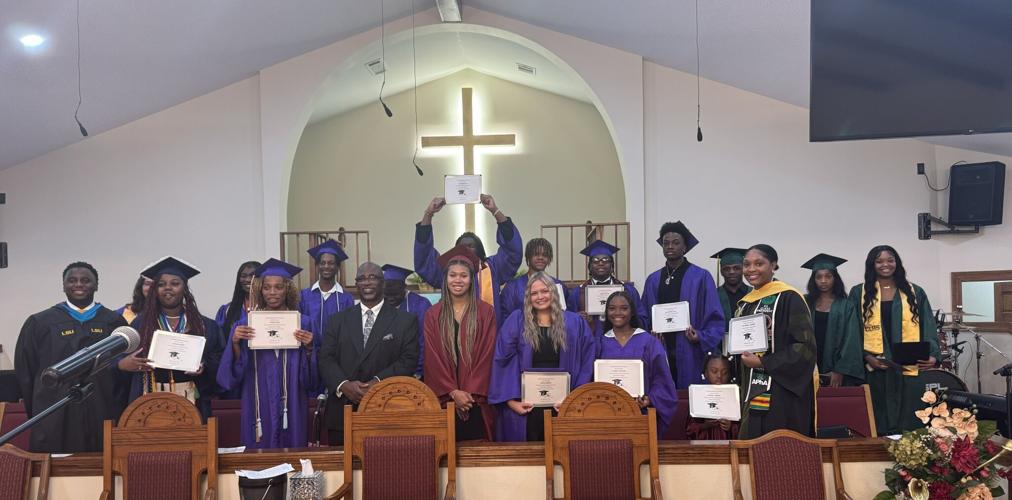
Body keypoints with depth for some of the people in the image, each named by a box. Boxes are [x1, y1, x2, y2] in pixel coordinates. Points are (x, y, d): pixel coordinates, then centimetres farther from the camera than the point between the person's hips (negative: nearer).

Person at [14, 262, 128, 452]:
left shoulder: (114, 323, 7)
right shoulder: (40, 323, 5)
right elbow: (25, 371, 8)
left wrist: (118, 411, 1)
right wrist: (37, 411, 6)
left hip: (102, 415, 1)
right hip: (55, 419, 0)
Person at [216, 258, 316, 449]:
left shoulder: (302, 324, 4)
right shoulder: (246, 325, 6)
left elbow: (310, 376, 3)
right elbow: (235, 373, 1)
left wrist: (308, 348, -14)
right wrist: (235, 343, -14)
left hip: (291, 407, 0)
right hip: (258, 407, 0)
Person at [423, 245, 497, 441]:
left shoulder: (485, 313, 3)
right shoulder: (433, 315, 6)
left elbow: (486, 355, -2)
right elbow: (433, 358, 1)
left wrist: (471, 393, -10)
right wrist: (453, 392, -10)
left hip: (476, 400, -1)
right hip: (444, 399, 1)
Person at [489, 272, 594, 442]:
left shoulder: (574, 323, 7)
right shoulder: (516, 321, 3)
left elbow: (587, 361, 7)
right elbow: (503, 361, 0)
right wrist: (510, 399, -8)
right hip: (527, 404, -1)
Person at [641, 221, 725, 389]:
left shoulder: (701, 277, -2)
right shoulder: (653, 280, 11)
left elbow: (715, 319, -3)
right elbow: (645, 319, 14)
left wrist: (701, 337, -18)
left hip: (690, 355, -3)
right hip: (660, 354, 3)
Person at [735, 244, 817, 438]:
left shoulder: (788, 298, -10)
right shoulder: (746, 303, 13)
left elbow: (805, 346, -16)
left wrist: (763, 362, -17)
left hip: (782, 394, -7)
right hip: (752, 393, 7)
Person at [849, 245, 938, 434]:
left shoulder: (914, 293, 12)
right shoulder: (859, 293, 8)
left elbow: (928, 328, 7)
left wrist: (932, 355, -10)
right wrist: (866, 356, -11)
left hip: (909, 369, 1)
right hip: (875, 369, -1)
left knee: (909, 426, 1)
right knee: (879, 426, -2)